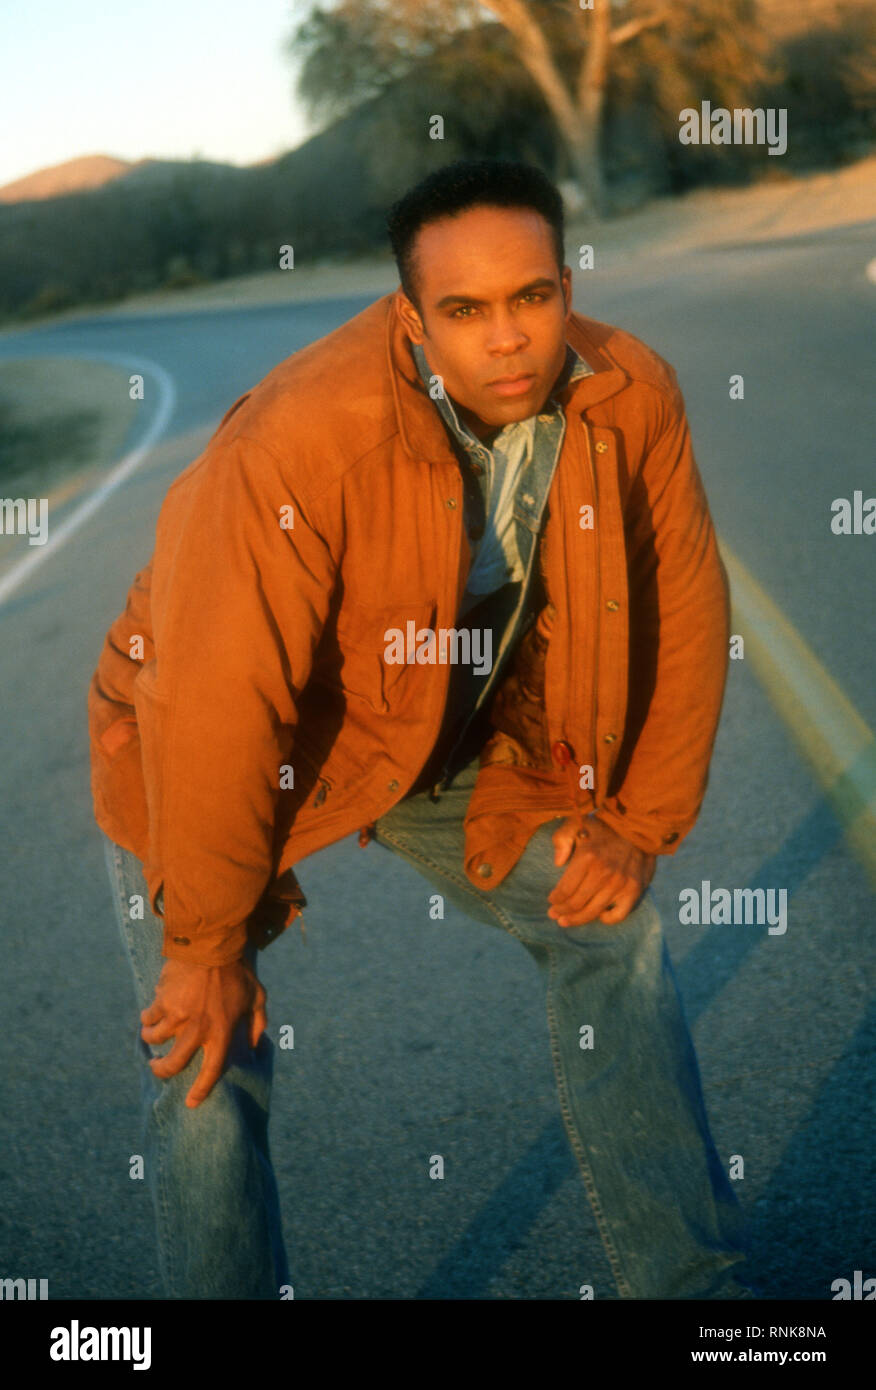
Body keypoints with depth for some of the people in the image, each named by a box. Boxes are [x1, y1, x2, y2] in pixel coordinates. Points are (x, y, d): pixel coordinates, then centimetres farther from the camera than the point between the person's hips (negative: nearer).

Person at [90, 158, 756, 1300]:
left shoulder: (633, 399, -19)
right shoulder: (302, 440, -36)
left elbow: (683, 613, -5)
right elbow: (215, 704, -32)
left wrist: (642, 823, -4)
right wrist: (206, 941, -23)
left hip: (455, 741, 5)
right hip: (240, 757, -4)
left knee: (614, 930, 5)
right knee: (211, 1052, -11)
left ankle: (691, 1282, 19)